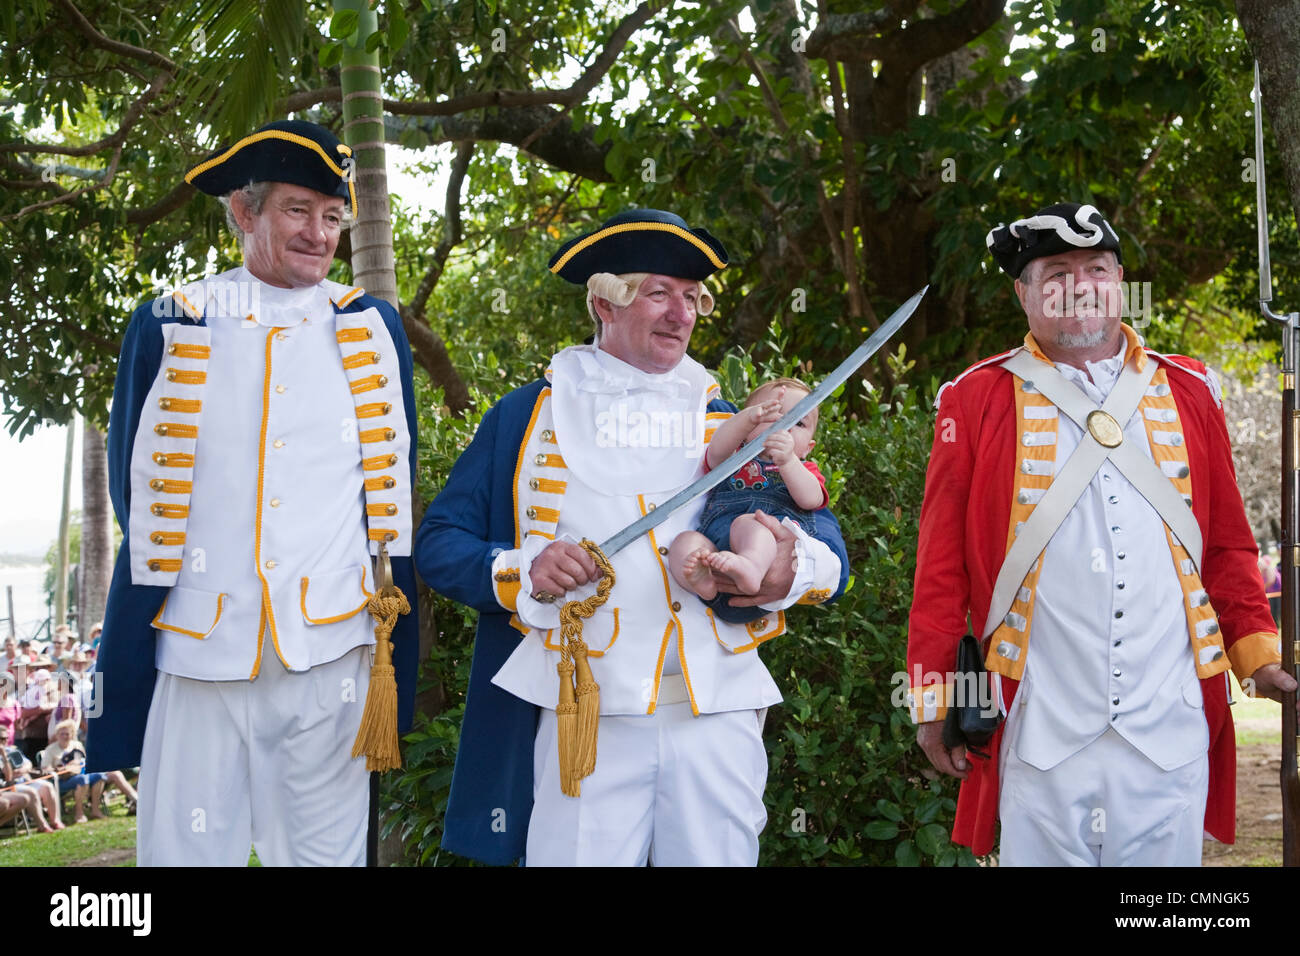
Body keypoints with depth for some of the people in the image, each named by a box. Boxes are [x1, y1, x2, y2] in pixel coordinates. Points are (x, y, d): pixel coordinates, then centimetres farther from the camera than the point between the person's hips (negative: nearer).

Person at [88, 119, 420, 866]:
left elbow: (395, 484, 11)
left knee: (325, 849, 7)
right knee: (185, 845, 3)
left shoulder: (372, 328, 7)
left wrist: (391, 626, 7)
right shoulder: (170, 328, 5)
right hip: (200, 655, 0)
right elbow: (137, 490, 12)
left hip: (331, 654, 0)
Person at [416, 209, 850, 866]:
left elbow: (821, 534, 15)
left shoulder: (725, 422, 18)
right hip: (585, 718, -2)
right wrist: (520, 572, -11)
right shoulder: (529, 415, 10)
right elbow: (439, 540, 8)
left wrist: (796, 571, -8)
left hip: (717, 716, 3)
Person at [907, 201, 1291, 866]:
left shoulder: (1188, 392, 12)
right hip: (1041, 730, -2)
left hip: (1170, 729, 2)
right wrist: (932, 697, 0)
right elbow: (942, 562, 2)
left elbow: (1227, 543, 16)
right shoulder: (978, 399, 3)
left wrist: (1254, 651, 7)